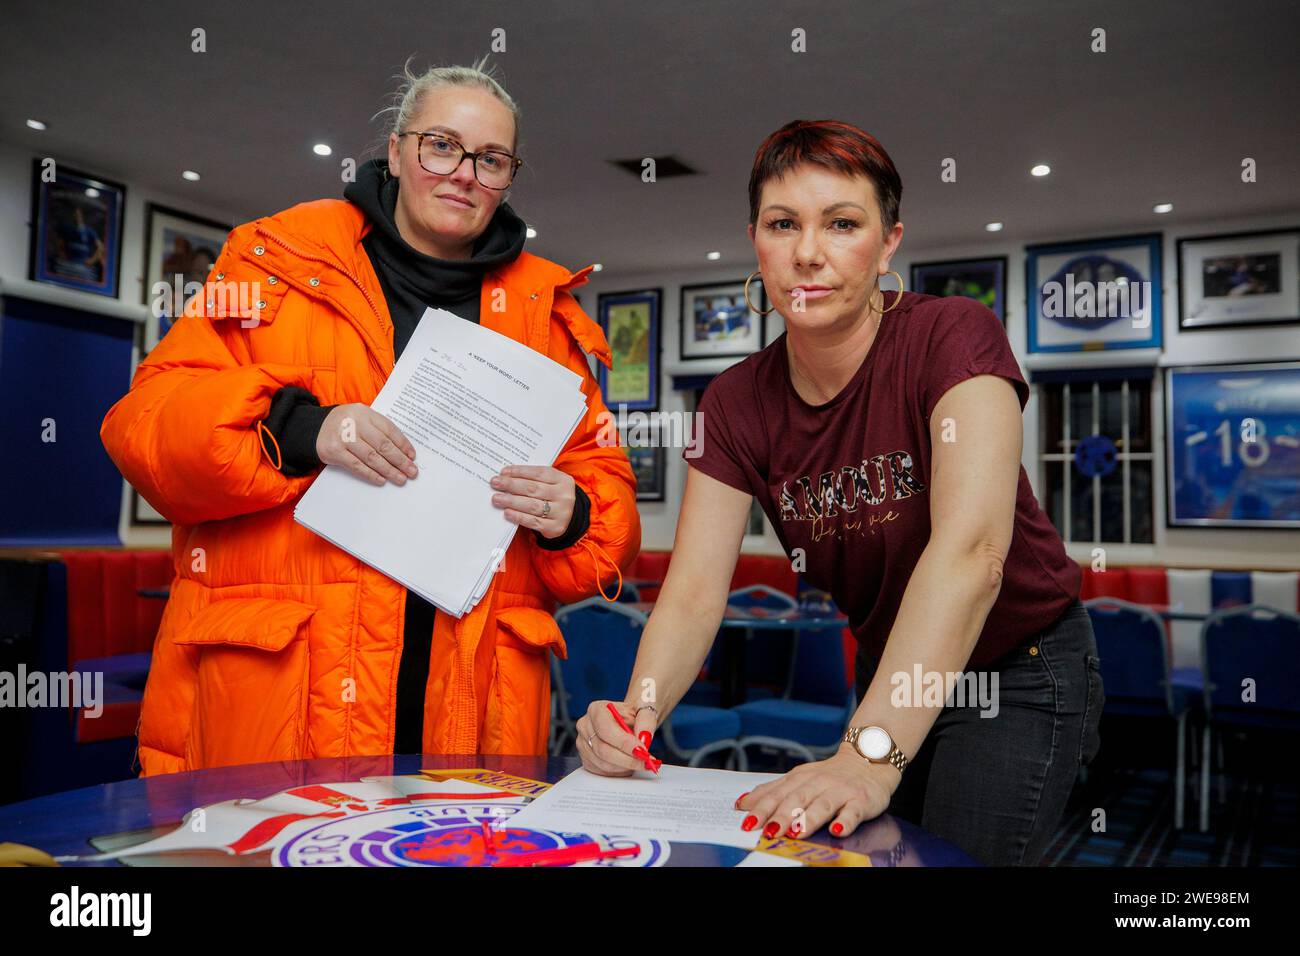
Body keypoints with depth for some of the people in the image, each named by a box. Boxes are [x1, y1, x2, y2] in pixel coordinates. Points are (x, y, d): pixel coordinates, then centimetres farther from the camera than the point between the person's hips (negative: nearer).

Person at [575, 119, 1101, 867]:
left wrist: (870, 754, -48)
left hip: (1018, 671, -4)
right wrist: (639, 711, -37)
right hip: (889, 675, 5)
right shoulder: (737, 404, -10)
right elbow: (693, 595, -16)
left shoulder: (953, 337, -24)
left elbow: (970, 547, -38)